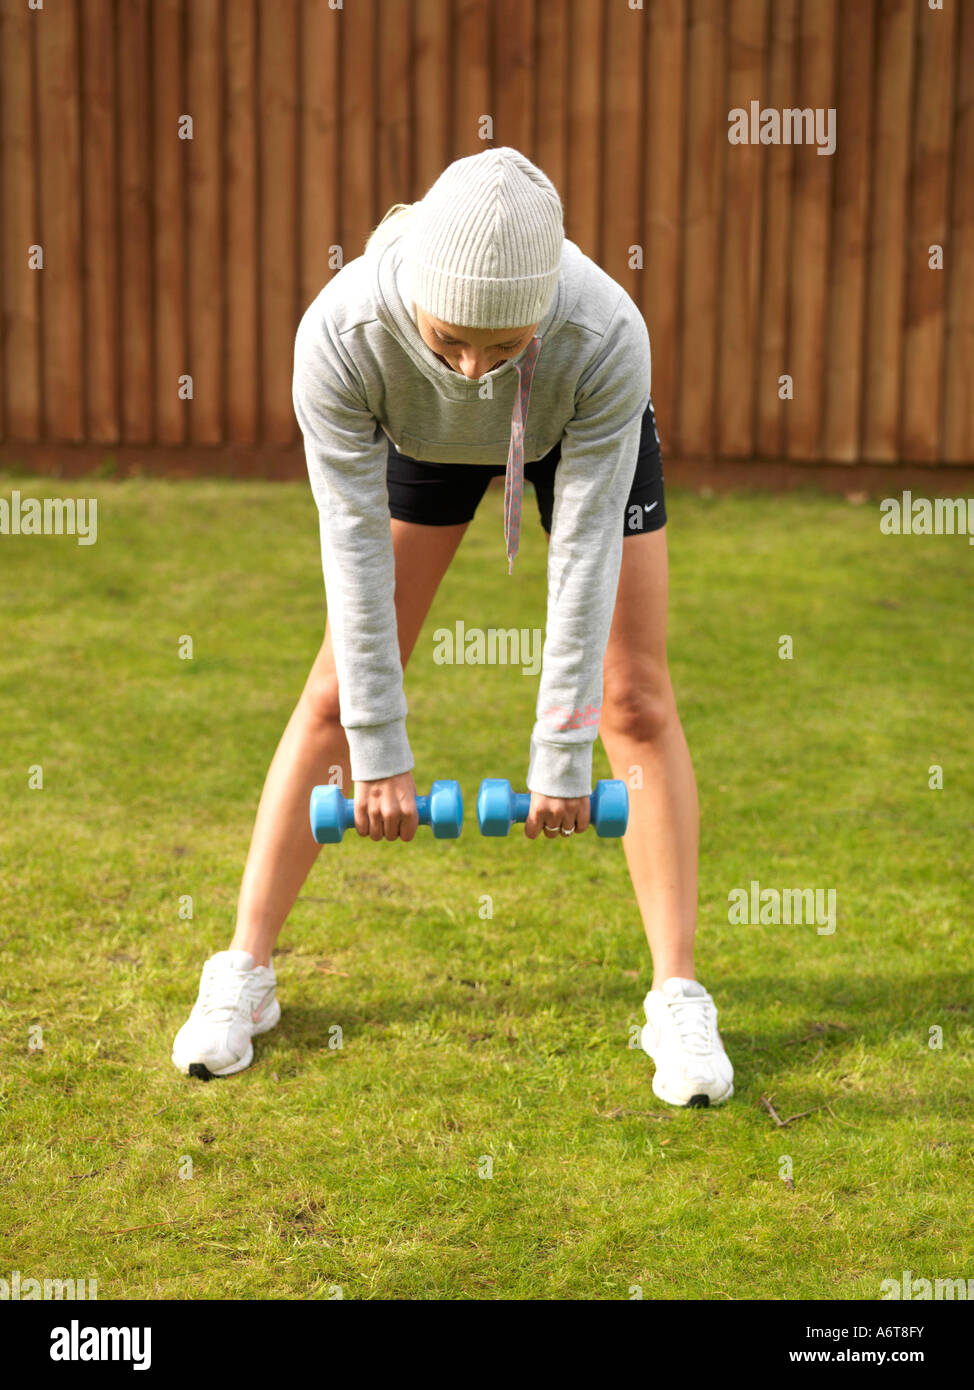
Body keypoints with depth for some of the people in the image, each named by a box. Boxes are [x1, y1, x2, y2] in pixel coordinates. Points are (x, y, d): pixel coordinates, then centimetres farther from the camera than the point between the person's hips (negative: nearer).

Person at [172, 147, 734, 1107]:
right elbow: (356, 549, -32)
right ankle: (244, 974, 10)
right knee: (338, 693, -2)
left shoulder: (606, 337, -43)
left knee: (634, 701, -7)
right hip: (419, 440, 1)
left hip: (580, 429, -1)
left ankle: (678, 998, 3)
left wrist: (562, 755, -28)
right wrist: (378, 751, -27)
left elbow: (585, 553, -34)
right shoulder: (340, 333, -41)